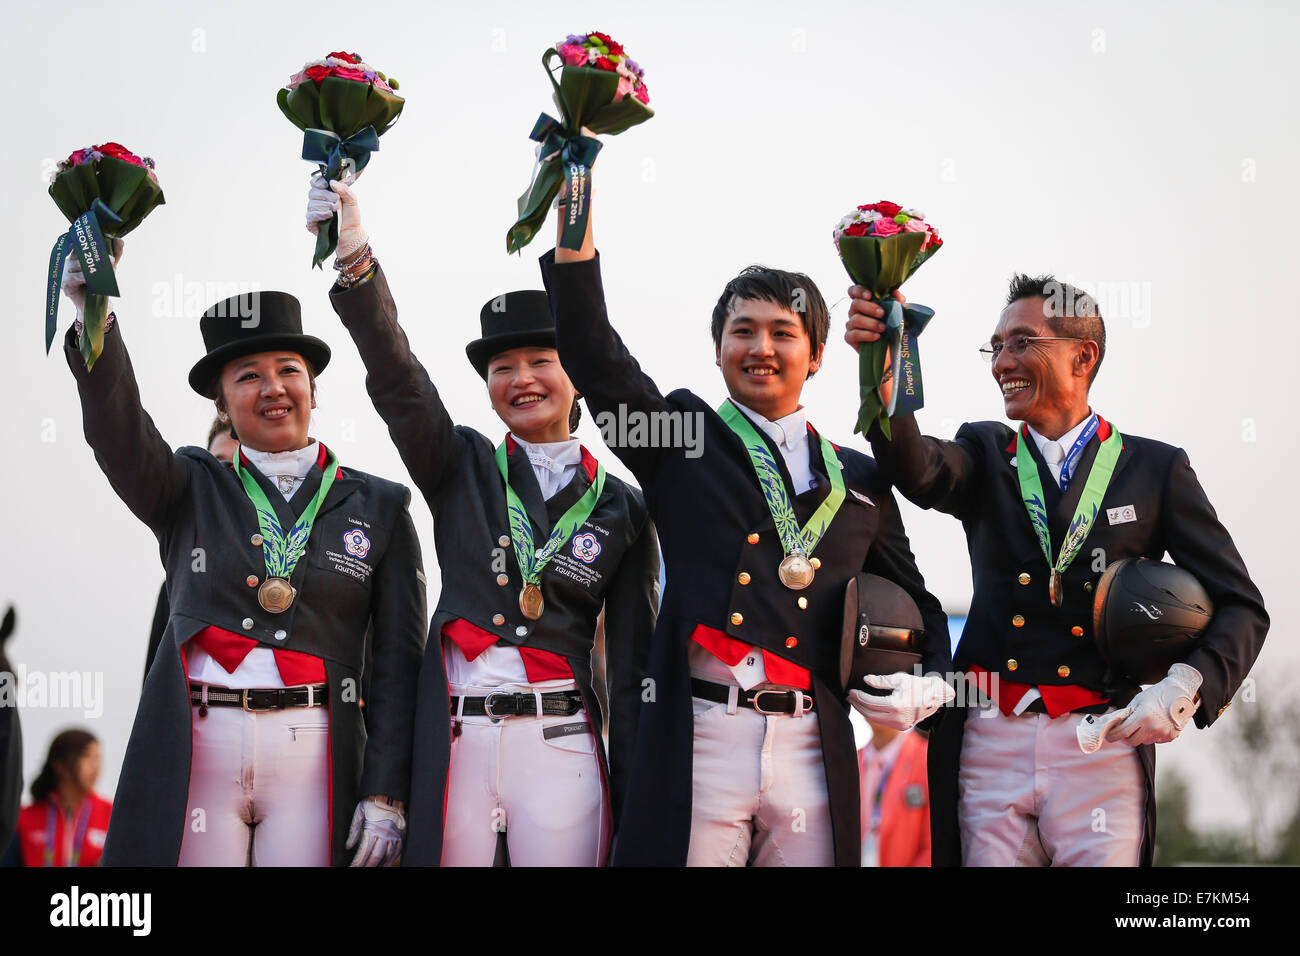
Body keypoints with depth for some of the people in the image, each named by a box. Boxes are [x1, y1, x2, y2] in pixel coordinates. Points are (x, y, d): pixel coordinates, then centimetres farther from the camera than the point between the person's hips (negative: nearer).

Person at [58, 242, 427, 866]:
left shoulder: (378, 507, 9)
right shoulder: (193, 492, 11)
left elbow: (399, 658, 5)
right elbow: (119, 435, -9)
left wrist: (386, 792, -3)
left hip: (315, 759, 0)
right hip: (194, 754, 0)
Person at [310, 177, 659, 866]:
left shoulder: (621, 507, 8)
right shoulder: (462, 468, 9)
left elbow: (631, 662, 7)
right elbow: (397, 381, -8)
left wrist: (635, 806, 3)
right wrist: (354, 260, -23)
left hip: (561, 750, 0)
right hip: (455, 748, 0)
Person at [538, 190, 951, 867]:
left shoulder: (859, 480, 18)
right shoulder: (681, 438, 11)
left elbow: (913, 604, 25)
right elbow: (593, 356, -2)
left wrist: (929, 684, 5)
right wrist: (574, 216, -10)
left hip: (813, 753, 3)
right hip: (699, 742, -2)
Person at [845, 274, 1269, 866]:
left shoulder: (1157, 469, 7)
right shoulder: (986, 453, 12)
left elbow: (1239, 607, 5)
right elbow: (918, 472, -12)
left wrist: (1185, 687, -15)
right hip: (991, 744, 1)